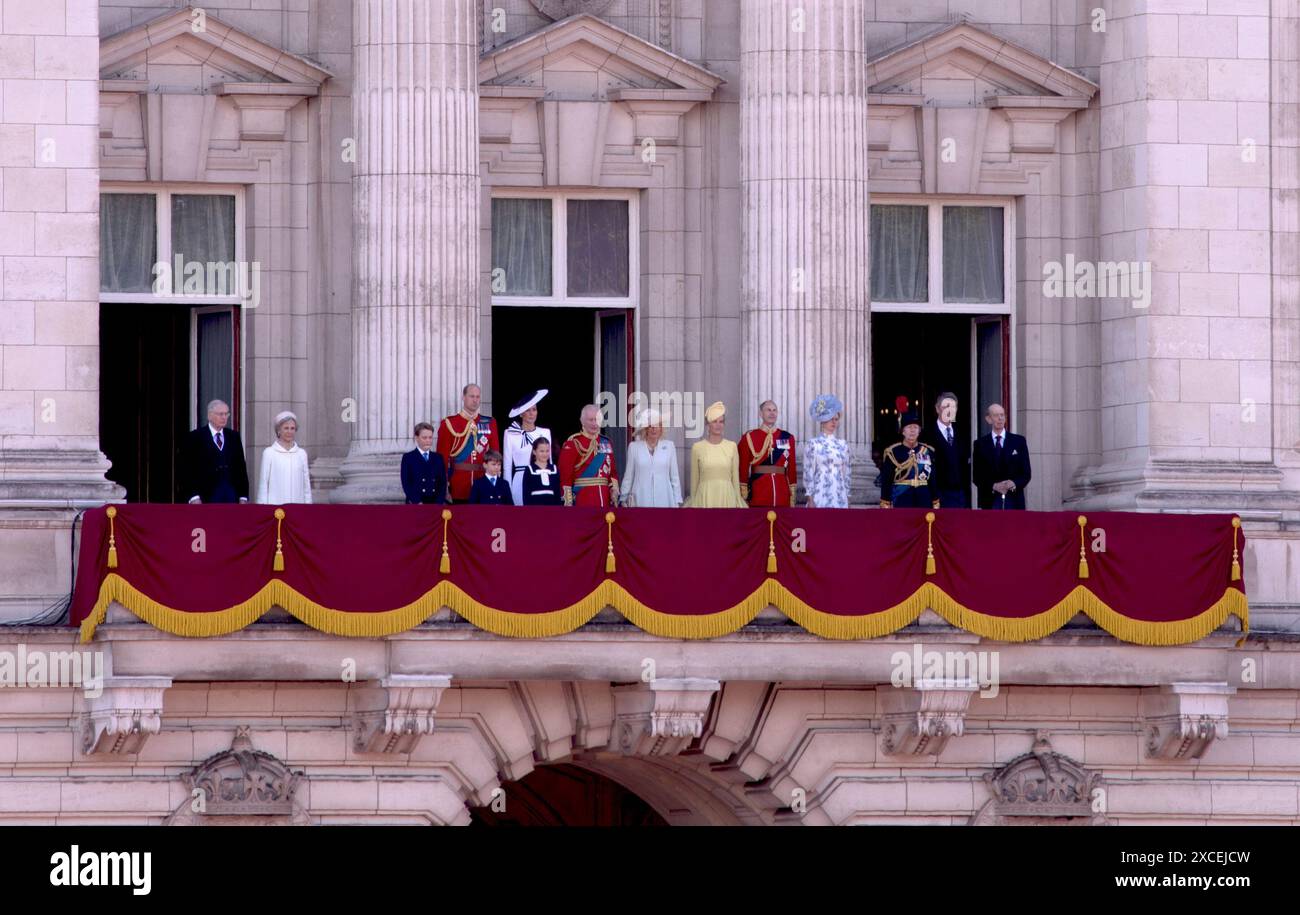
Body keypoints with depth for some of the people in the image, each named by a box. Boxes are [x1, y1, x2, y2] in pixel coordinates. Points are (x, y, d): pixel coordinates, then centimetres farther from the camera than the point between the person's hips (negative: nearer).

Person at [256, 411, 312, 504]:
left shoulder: (302, 454, 10)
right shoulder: (269, 453, 3)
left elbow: (306, 484, 13)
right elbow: (263, 483, 4)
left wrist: (308, 504, 7)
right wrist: (263, 506, -1)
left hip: (297, 503, 2)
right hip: (275, 503, -2)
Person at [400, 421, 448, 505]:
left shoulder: (438, 458, 16)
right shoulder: (408, 458, 6)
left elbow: (443, 482, 11)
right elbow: (406, 484, -2)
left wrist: (439, 503, -6)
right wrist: (417, 503, -14)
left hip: (434, 504, 3)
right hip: (415, 504, -3)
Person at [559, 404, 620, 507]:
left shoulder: (606, 443, 14)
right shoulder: (573, 444, -4)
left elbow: (613, 471, 19)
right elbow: (565, 474, -8)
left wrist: (614, 490, 4)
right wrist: (568, 501, -13)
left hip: (604, 498, 6)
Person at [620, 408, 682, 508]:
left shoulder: (669, 446, 7)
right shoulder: (634, 447, 6)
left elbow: (674, 477, 9)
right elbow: (628, 477, 11)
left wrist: (676, 502, 7)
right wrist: (624, 499, 12)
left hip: (664, 502, 0)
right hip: (641, 502, 0)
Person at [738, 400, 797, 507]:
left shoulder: (787, 438, 9)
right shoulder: (749, 438, 1)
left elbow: (792, 469, 11)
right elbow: (743, 469, 2)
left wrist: (792, 496, 8)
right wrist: (743, 497, -3)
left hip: (782, 494, 3)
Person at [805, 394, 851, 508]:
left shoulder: (842, 444, 10)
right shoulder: (814, 444, -1)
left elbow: (847, 473, 14)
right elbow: (808, 473, -2)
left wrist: (847, 498, 11)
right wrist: (810, 499, -7)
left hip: (840, 497, 4)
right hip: (820, 497, -4)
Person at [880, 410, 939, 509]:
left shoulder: (928, 452, 8)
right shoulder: (893, 453, -1)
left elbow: (933, 481, 12)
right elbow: (886, 483, 0)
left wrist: (936, 505, 9)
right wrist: (885, 506, -4)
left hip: (924, 503, 3)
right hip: (901, 504, -3)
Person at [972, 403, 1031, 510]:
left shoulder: (1019, 441, 9)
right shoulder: (980, 444, 8)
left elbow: (1026, 473, 8)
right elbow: (977, 476, 5)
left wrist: (1014, 484, -13)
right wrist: (994, 486, -12)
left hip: (1014, 501, 0)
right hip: (990, 502, 0)